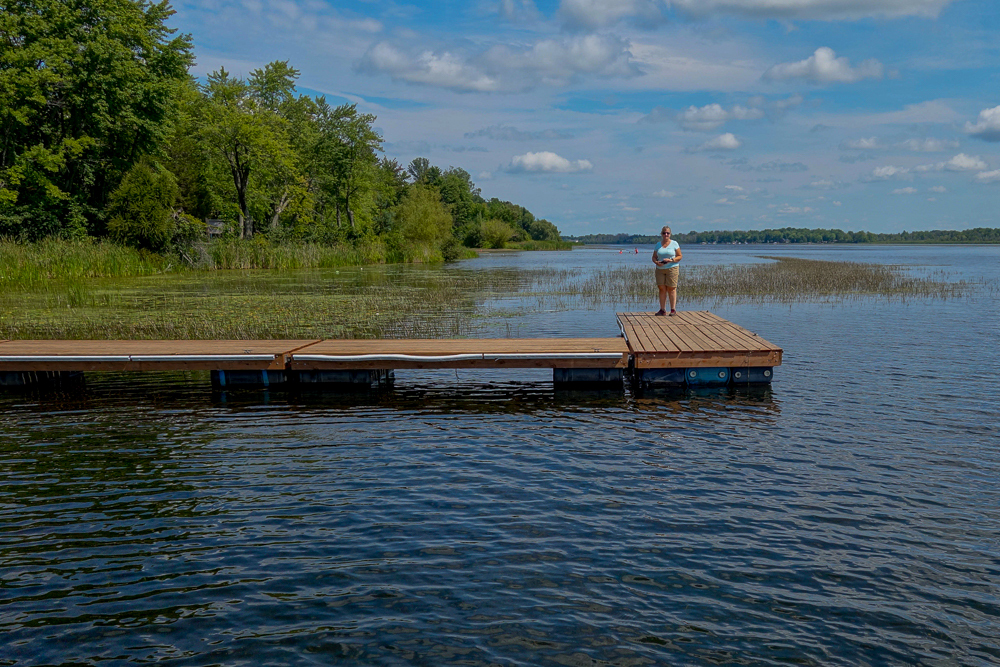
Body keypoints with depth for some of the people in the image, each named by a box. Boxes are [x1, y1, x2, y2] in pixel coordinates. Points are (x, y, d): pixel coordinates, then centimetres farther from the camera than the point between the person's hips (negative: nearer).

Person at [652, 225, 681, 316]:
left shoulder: (674, 243, 3)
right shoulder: (658, 245, 13)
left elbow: (679, 256, 1)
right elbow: (654, 257, 13)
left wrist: (670, 260, -15)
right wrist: (656, 262, -9)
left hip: (672, 268, -3)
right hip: (660, 270, 4)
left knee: (671, 288, -6)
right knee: (662, 289, 0)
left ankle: (673, 309, -2)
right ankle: (662, 309, 3)